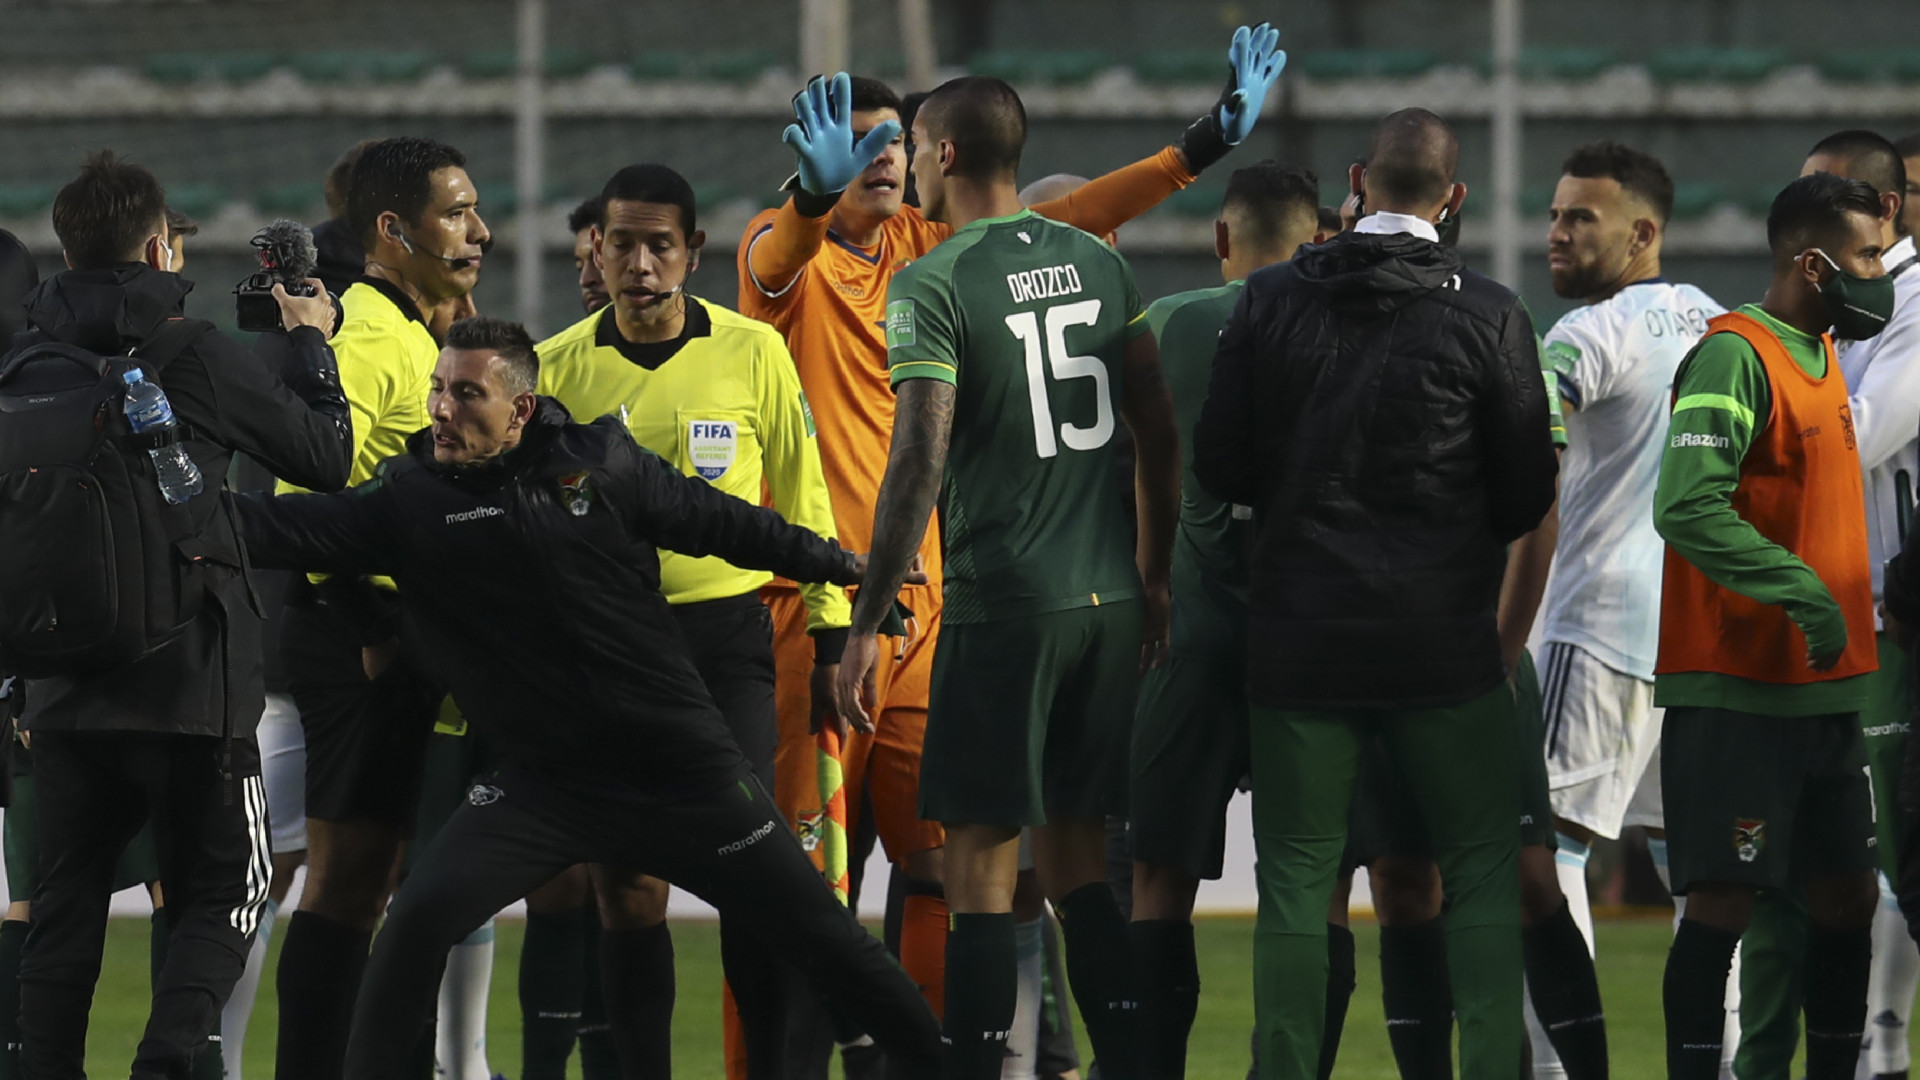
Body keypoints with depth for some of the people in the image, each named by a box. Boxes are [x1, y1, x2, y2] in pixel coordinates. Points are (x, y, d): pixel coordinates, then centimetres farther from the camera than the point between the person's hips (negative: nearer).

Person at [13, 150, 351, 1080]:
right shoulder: (194, 355, -10)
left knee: (64, 904, 11)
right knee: (219, 896, 4)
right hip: (187, 684, -4)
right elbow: (326, 459, 0)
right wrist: (310, 343, 16)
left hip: (63, 691, 4)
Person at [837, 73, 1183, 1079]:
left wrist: (865, 626, -12)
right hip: (1109, 601, 6)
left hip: (1001, 607, -6)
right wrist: (1153, 579, 22)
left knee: (980, 862, -1)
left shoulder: (932, 286, -10)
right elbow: (1160, 434, 12)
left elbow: (919, 462, -16)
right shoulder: (1099, 264, 9)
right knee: (1077, 852, 13)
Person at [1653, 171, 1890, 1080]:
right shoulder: (1735, 358, -13)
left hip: (1822, 689, 9)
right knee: (1726, 900, -8)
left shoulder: (1820, 356, 15)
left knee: (1849, 894, 10)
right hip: (1738, 689, -9)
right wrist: (1801, 591, -29)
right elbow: (1688, 509, -24)